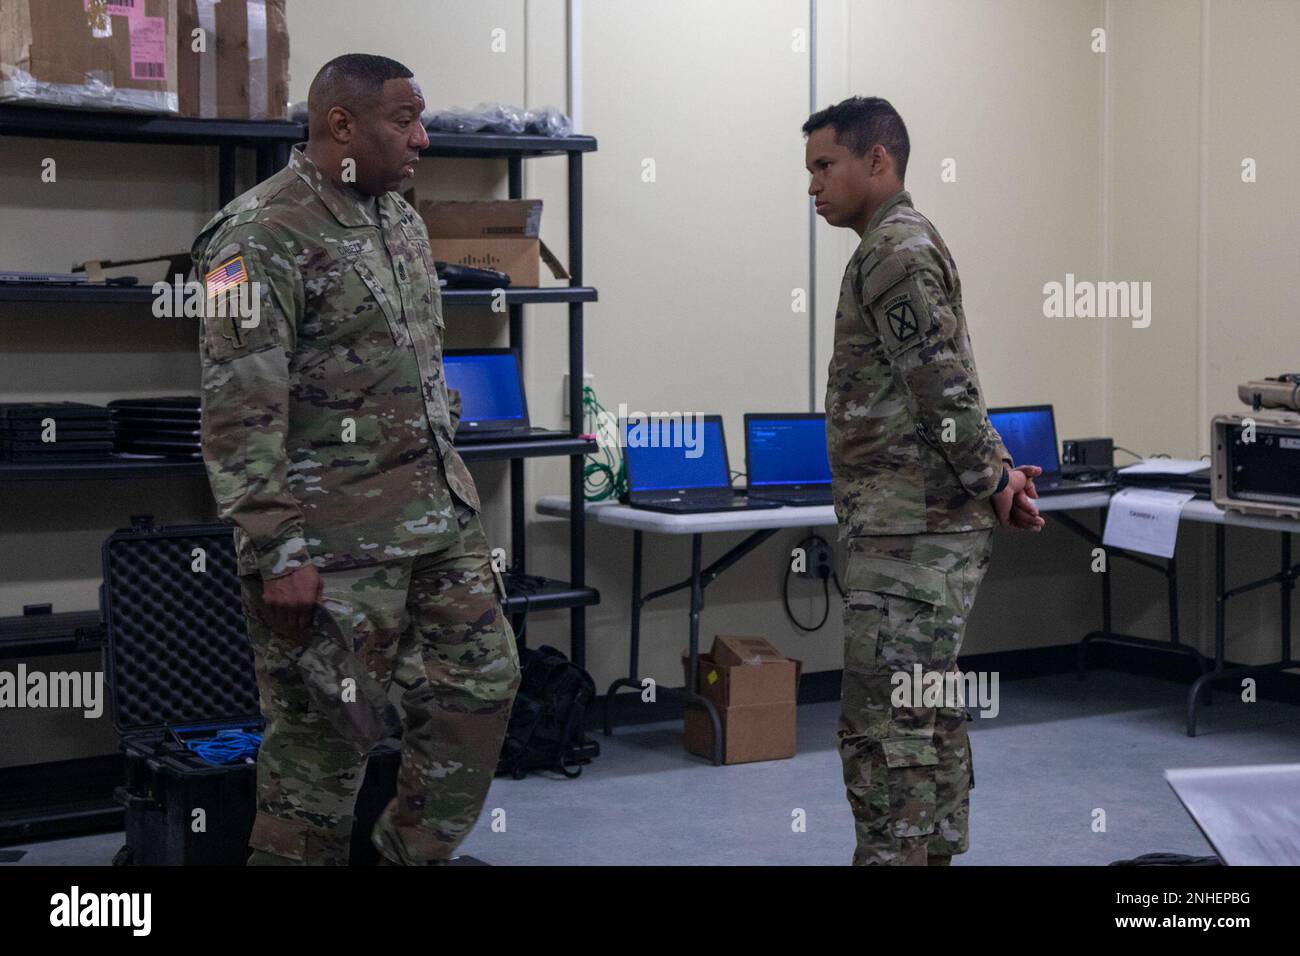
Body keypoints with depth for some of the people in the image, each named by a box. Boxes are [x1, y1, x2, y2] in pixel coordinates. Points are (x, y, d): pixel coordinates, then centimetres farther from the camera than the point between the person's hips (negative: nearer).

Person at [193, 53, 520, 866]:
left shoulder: (402, 219, 12)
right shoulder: (264, 238, -14)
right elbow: (240, 412, -18)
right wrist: (278, 550, -21)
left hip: (442, 519, 8)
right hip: (335, 540, -8)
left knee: (483, 686, 9)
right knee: (323, 736, 1)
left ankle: (415, 855, 24)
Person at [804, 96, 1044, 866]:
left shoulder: (896, 250, -13)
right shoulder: (907, 246, 20)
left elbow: (946, 388, -19)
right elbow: (949, 392, 20)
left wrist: (993, 481, -11)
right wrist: (998, 474, 10)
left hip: (911, 533, -10)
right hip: (927, 527, 10)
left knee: (884, 725, -9)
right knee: (929, 717, 14)